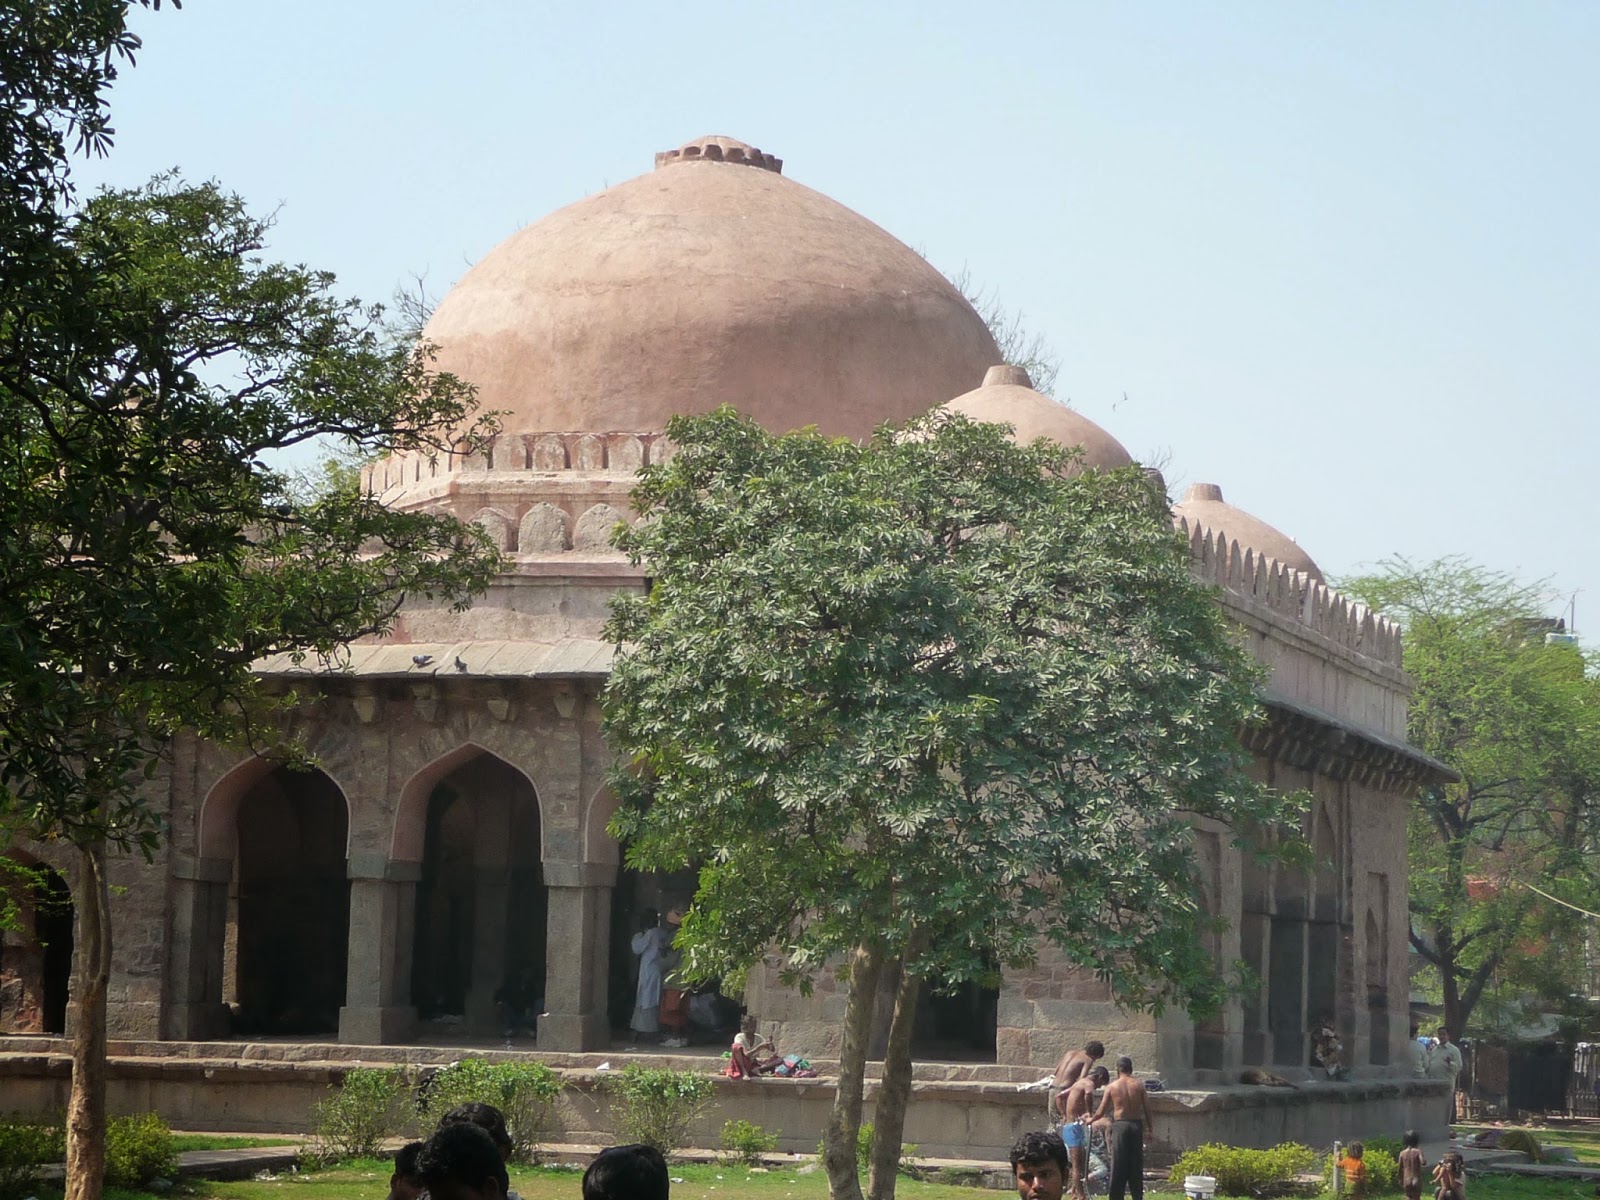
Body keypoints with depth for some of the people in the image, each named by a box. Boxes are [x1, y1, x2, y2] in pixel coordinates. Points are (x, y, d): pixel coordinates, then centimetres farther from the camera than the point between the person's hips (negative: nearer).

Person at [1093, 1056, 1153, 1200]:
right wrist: (1150, 1130, 10)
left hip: (1120, 1125, -2)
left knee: (1118, 1166, 2)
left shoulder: (1113, 1087, -2)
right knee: (1136, 1164, 9)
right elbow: (1147, 1109, 2)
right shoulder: (1139, 1085, 2)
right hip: (1137, 1124, 2)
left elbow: (1101, 1111, 0)